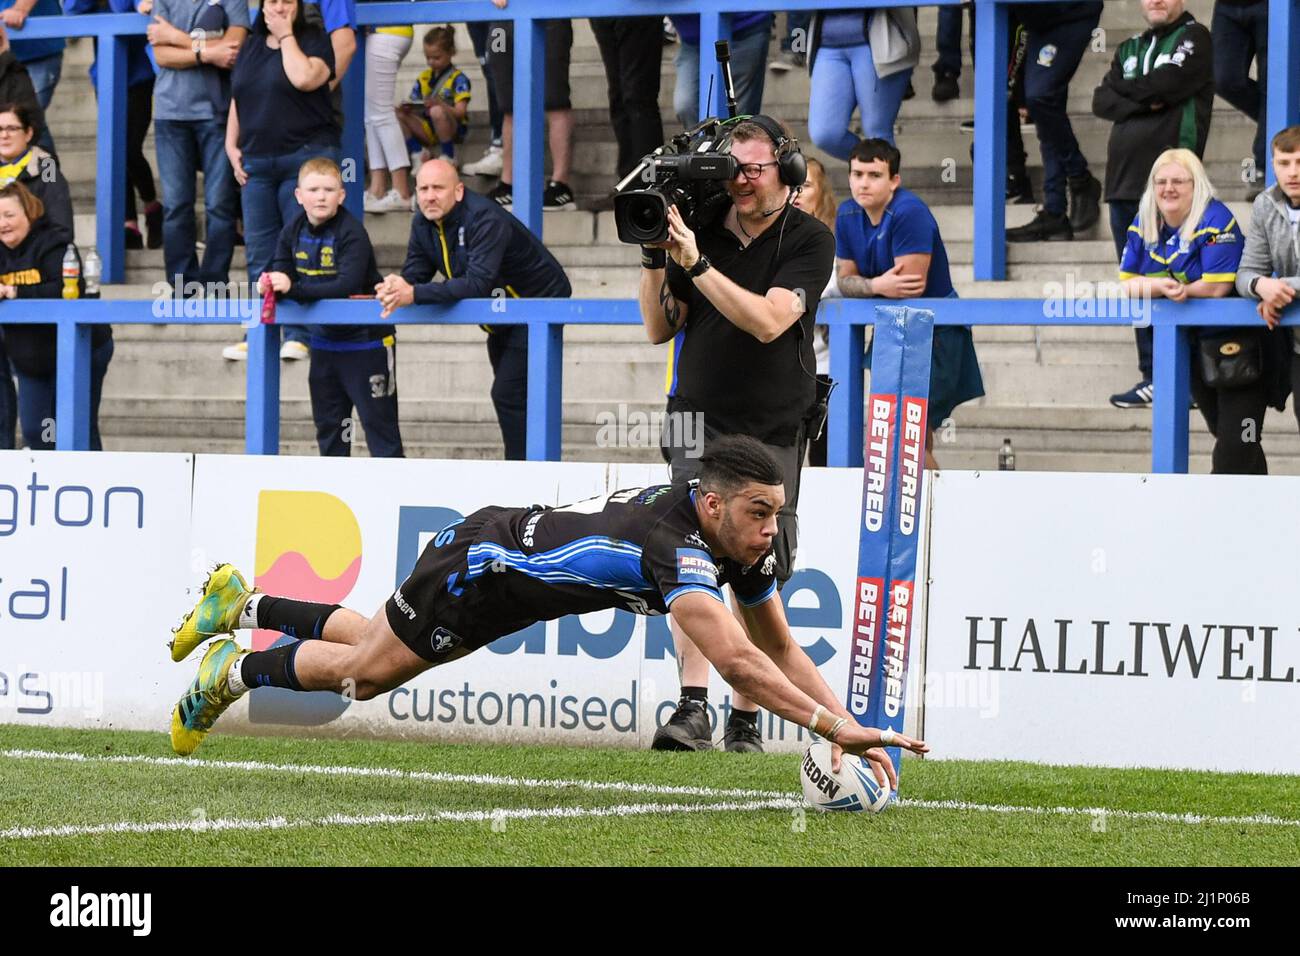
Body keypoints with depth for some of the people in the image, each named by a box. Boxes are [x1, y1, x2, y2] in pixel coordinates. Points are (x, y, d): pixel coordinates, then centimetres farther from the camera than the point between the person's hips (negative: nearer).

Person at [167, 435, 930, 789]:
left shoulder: (743, 541, -15)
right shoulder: (676, 549, -42)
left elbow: (782, 649, -7)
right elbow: (734, 659, -54)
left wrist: (844, 721, -20)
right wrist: (833, 726, -58)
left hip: (512, 549, 8)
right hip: (476, 566, -8)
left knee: (373, 653, 28)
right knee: (362, 670, 13)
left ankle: (241, 606, 46)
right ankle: (233, 671, 36)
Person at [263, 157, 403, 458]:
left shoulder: (351, 234, -20)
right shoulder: (294, 230, 1)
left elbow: (348, 286, -30)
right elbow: (280, 270, 1)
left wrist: (294, 289, -35)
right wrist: (269, 283, -24)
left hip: (365, 339, -7)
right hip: (324, 338, 7)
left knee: (378, 421, -4)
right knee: (328, 423, 15)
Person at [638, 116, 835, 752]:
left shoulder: (809, 242, -6)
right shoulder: (701, 229, 2)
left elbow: (768, 320, -21)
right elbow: (659, 329, 6)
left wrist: (696, 264, -27)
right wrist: (655, 260, -9)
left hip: (774, 432, -1)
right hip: (700, 421, 1)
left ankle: (745, 722, 12)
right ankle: (692, 709, -25)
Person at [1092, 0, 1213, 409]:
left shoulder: (1193, 38, 2)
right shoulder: (1130, 49, 20)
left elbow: (1167, 82, -14)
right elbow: (1102, 102, 7)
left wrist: (1124, 90, 2)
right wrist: (1146, 101, -10)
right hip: (1125, 183, 7)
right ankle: (1154, 378, 9)